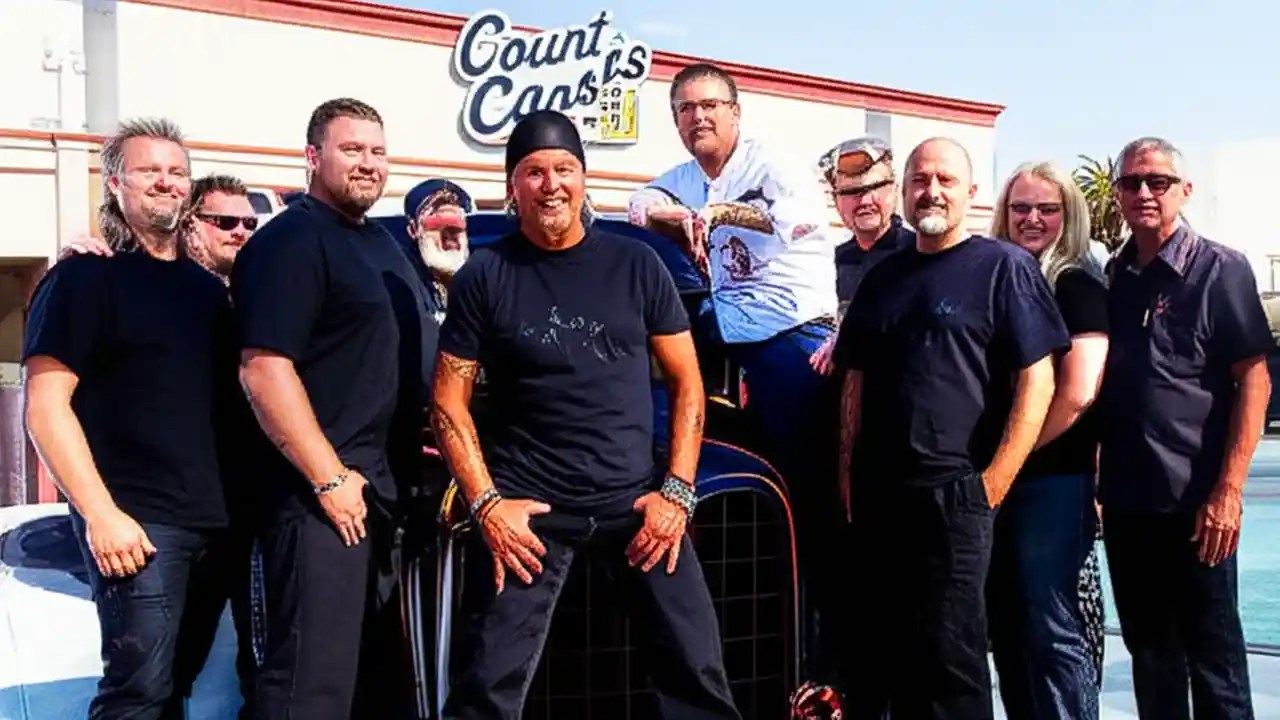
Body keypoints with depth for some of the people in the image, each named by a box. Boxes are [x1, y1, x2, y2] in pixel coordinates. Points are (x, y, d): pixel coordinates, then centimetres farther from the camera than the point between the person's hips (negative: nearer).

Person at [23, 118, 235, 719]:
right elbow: (46, 405, -11)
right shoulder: (84, 277, -4)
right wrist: (100, 513, -19)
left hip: (211, 519, 7)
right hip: (135, 521, -6)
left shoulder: (205, 287, 16)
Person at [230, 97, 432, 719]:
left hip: (386, 491, 10)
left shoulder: (382, 244, 18)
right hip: (322, 494, -10)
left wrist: (417, 464, 18)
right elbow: (264, 369, -21)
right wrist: (330, 478, -22)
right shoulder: (289, 241, -11)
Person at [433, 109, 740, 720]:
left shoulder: (637, 265, 5)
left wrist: (677, 491, -3)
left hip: (636, 499, 2)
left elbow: (686, 380, 7)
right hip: (527, 507, -1)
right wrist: (485, 503, -8)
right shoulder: (484, 277, 1)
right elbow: (449, 400, 2)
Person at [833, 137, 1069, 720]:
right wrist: (848, 474, 8)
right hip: (875, 496, 6)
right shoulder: (883, 278, 15)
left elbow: (1036, 380, -8)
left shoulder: (1004, 267, -2)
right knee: (872, 647, 14)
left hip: (955, 493, -6)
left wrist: (995, 481, -13)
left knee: (948, 652, 0)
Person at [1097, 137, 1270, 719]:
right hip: (1125, 499, 5)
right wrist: (1092, 481, 8)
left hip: (1195, 501, -5)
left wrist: (1228, 490, -16)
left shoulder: (1219, 269, -4)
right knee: (1148, 649, 15)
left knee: (1212, 651, 4)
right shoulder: (1110, 278, 9)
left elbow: (1254, 381, -9)